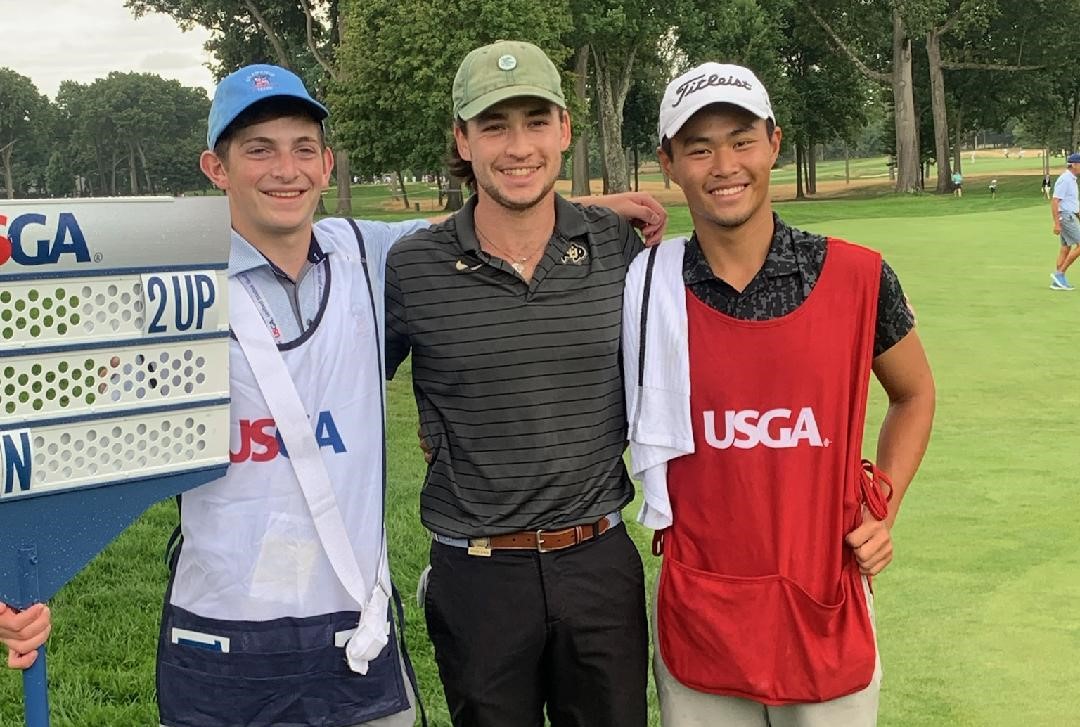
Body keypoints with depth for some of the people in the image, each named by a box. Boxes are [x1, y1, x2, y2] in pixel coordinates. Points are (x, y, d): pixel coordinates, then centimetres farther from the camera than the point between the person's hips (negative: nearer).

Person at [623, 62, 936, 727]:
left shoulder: (857, 278, -5)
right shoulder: (647, 290, -5)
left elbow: (915, 396, 12)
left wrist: (881, 509, 2)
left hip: (828, 615, 0)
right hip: (699, 618, 0)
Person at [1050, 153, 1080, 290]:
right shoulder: (1065, 179, -16)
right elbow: (1054, 202, -21)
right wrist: (1057, 224, -24)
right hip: (1065, 216, -10)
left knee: (1066, 248, 9)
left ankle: (1057, 281, 10)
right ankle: (1060, 274, -7)